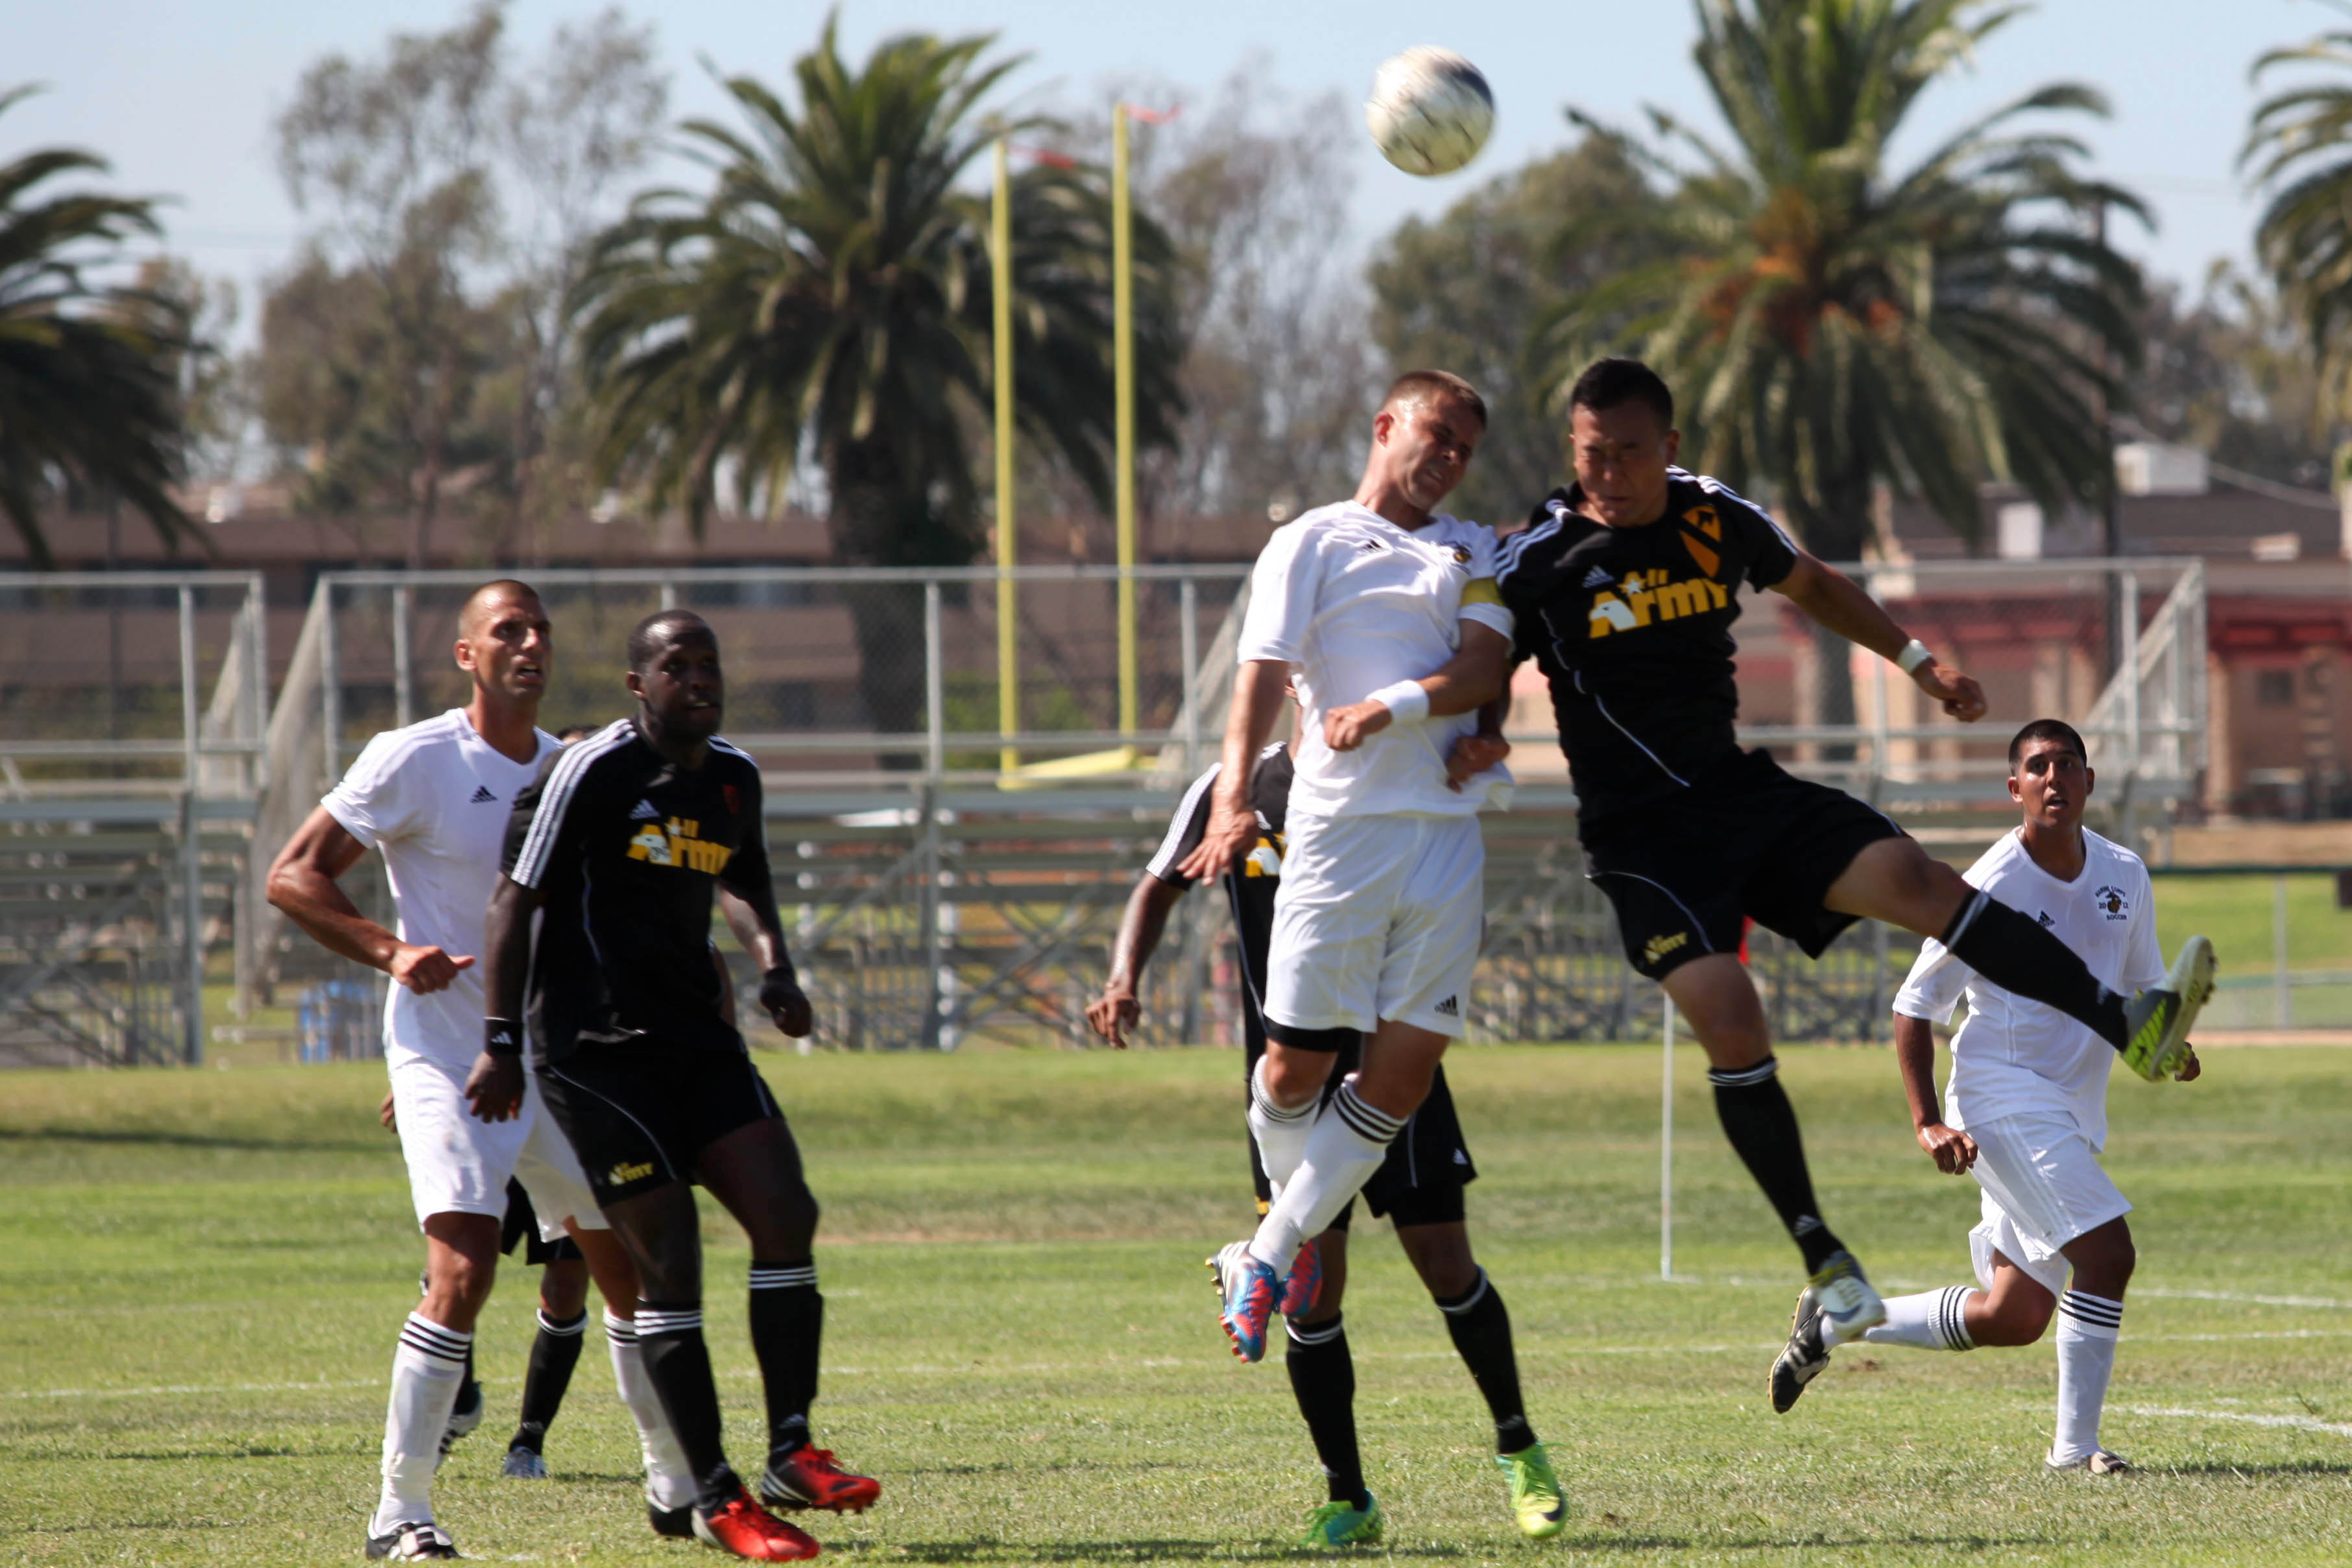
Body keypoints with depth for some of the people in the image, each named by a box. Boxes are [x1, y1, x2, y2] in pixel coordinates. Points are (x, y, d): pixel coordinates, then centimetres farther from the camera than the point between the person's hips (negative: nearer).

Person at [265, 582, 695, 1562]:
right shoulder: (416, 761, -9)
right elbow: (292, 878, -9)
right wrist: (389, 952, -21)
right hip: (446, 1056, -6)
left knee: (632, 1267, 11)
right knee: (464, 1269, -21)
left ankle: (675, 1485, 28)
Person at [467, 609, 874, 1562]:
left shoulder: (734, 778, 10)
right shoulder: (590, 771, -12)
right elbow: (516, 899, -10)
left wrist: (773, 967, 12)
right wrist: (500, 1043, -13)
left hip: (698, 1040, 7)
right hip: (595, 1049, -7)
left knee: (785, 1216, -8)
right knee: (669, 1265, -9)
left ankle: (791, 1455, -2)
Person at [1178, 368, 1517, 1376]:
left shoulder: (1471, 552, 18)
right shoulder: (1312, 545, 5)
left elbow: (1483, 670, 3)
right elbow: (1263, 677, -6)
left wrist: (1391, 706, -16)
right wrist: (1232, 800, -21)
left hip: (1448, 830, 3)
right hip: (1339, 828, -3)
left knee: (1404, 1074, -4)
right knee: (1295, 1065, -5)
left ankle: (1271, 1254, 7)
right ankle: (1292, 1217, 23)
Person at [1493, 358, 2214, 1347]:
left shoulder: (1718, 519, 4)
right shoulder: (1543, 559, -9)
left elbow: (1809, 586, 23)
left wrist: (1915, 658, 21)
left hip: (1739, 787, 4)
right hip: (1641, 836, -4)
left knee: (1913, 877, -16)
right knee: (1729, 1022, -20)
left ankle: (2132, 1029, -21)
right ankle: (1824, 1263, -13)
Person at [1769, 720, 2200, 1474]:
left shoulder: (2124, 876, 6)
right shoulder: (1988, 889, -13)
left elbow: (2142, 985, 21)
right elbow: (1915, 1008, -7)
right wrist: (1928, 1122, -15)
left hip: (2075, 1114, 7)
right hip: (2003, 1100, -7)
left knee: (2012, 1318, 7)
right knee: (2107, 1253, -22)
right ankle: (2075, 1444, -13)